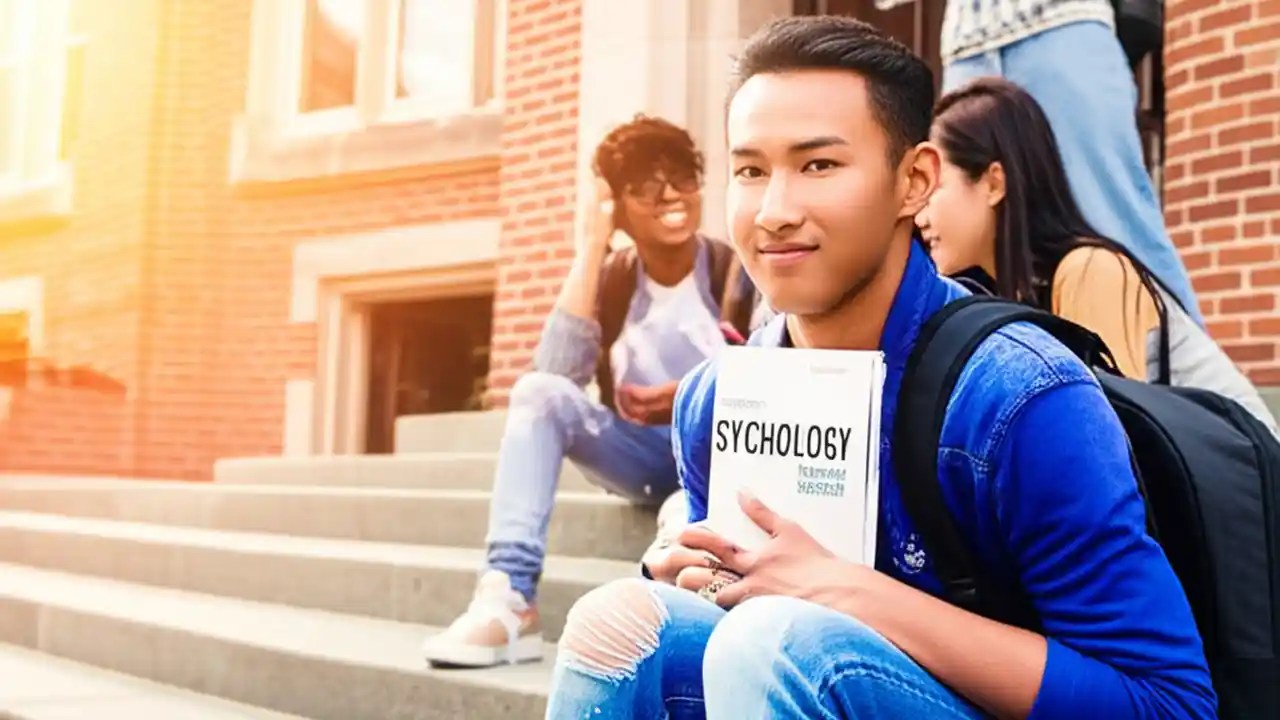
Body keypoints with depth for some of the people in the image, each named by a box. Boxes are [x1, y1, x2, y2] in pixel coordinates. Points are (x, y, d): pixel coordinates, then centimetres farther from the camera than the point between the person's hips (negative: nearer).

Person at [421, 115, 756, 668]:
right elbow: (558, 370, -18)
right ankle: (508, 600, -34)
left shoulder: (738, 274, -7)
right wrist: (593, 244, -16)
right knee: (538, 390, -23)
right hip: (645, 456, 3)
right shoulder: (613, 278, 0)